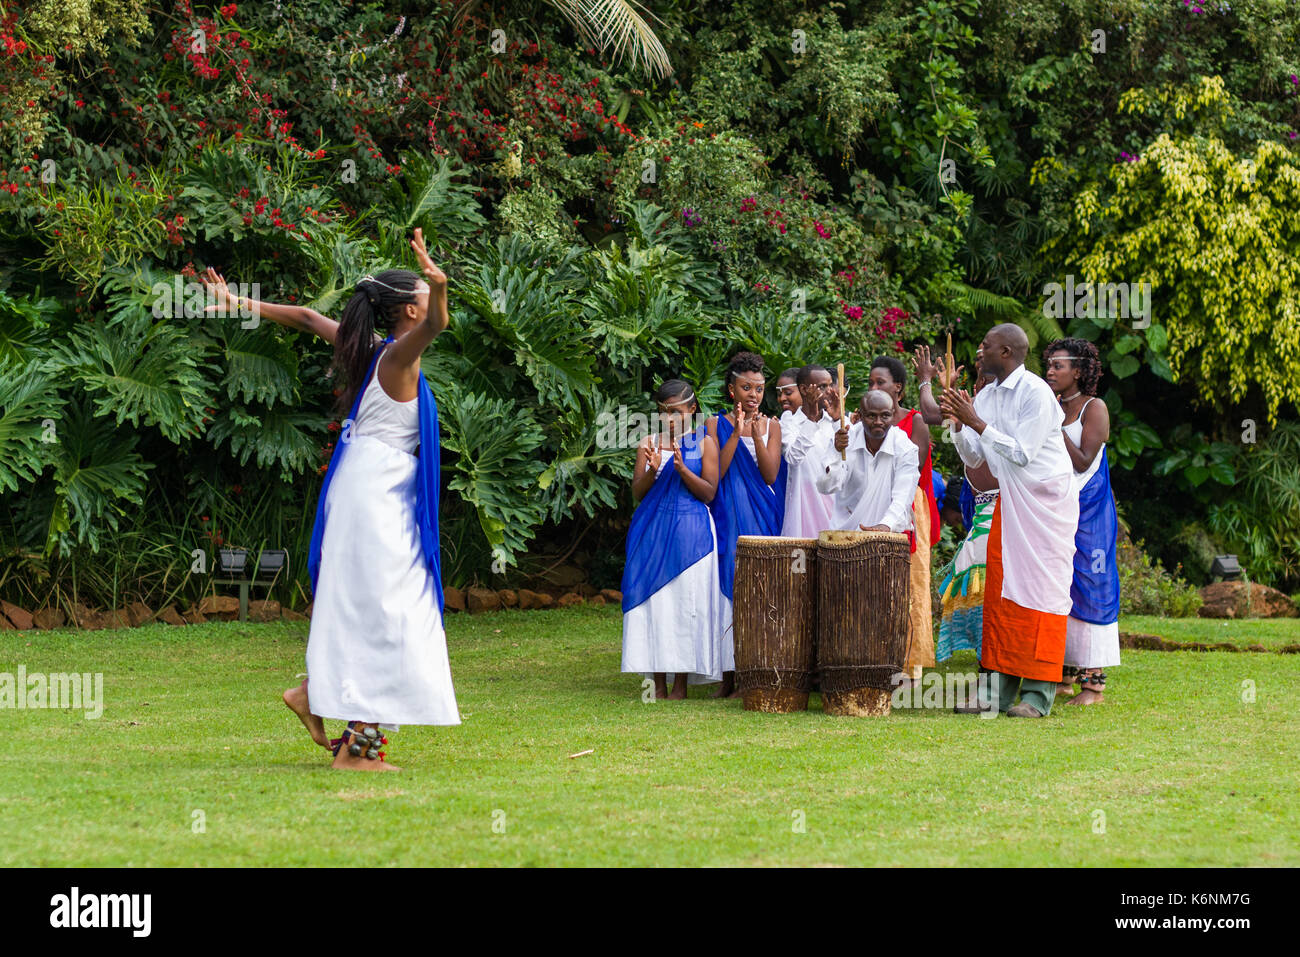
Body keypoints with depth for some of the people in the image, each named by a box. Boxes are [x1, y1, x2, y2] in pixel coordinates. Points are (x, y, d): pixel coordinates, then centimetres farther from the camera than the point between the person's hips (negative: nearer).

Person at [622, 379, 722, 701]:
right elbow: (637, 493, 6)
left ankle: (680, 685, 1)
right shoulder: (649, 444, 9)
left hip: (690, 531, -2)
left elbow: (709, 493, -3)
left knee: (686, 599, -4)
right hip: (653, 530, 2)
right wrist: (652, 470, -13)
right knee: (653, 600, -1)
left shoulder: (704, 442, 2)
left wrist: (681, 467, -16)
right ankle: (658, 683, 5)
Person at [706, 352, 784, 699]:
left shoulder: (771, 426, 8)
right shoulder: (717, 424, 5)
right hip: (729, 515, -1)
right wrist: (736, 433, -14)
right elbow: (716, 473, -7)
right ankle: (728, 675, -4)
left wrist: (757, 435, -13)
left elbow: (770, 475, -2)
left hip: (761, 514, 1)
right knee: (729, 585, -6)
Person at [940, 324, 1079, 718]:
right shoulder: (986, 396, 9)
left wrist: (977, 422, -19)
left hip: (1046, 500, -7)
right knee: (1000, 589, 2)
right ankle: (1000, 686, 4)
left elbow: (1022, 453, -19)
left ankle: (1038, 694, -6)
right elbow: (973, 457, 12)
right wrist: (958, 423, -4)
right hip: (1009, 502, 7)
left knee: (1040, 589, -7)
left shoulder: (1036, 393, -14)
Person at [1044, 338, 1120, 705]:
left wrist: (1055, 427, -16)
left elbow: (1083, 462, -15)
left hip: (1087, 510, -7)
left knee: (1087, 586, -7)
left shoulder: (1094, 409, -7)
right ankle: (1064, 677, 10)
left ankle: (1094, 682, -6)